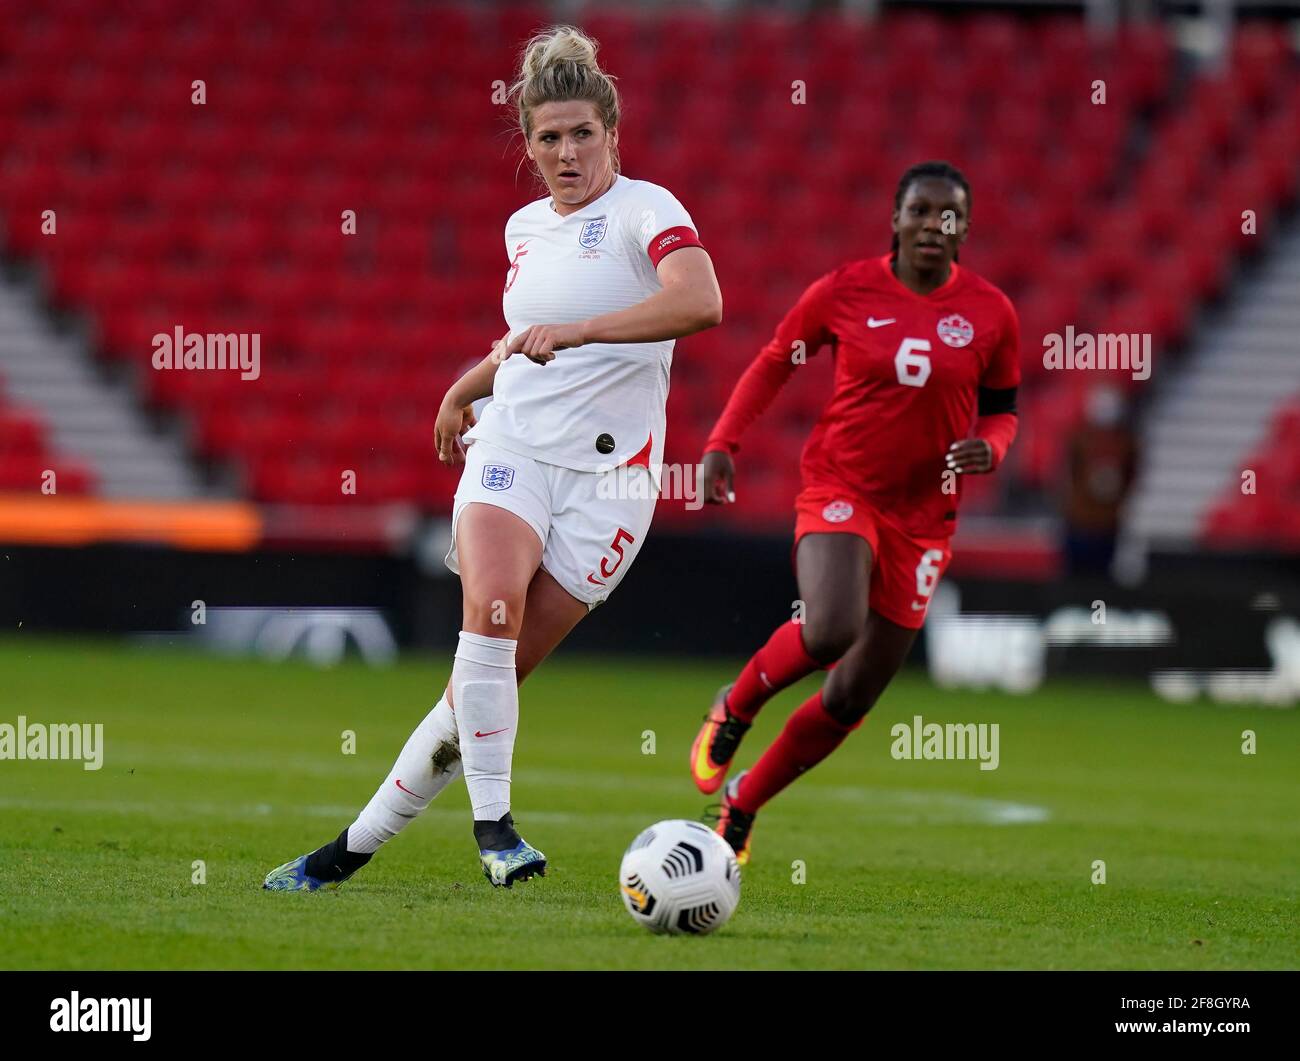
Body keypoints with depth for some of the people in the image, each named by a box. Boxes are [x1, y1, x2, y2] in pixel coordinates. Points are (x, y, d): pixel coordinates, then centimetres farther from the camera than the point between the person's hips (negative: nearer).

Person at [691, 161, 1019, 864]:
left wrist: (988, 448, -10)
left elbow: (1001, 410, 13)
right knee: (830, 631, -32)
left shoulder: (990, 313, 0)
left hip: (922, 513, 3)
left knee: (852, 698, 5)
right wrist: (722, 443, -4)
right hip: (840, 488, -3)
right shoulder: (845, 291, -4)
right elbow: (773, 363, 8)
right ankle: (734, 709, 0)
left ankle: (741, 805, 25)